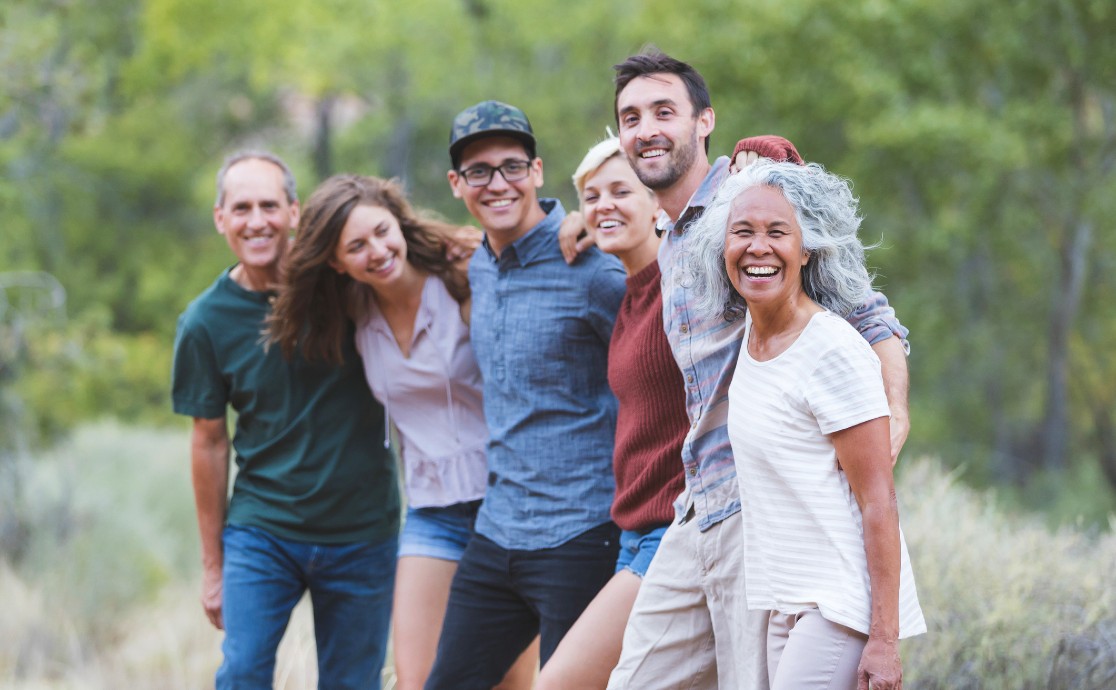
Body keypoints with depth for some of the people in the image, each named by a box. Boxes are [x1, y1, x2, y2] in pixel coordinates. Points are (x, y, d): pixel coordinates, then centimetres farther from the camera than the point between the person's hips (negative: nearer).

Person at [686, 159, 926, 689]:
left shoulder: (834, 352, -15)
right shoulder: (752, 336, 8)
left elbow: (878, 502, -16)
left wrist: (883, 639, -19)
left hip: (842, 605, -8)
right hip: (787, 605, 8)